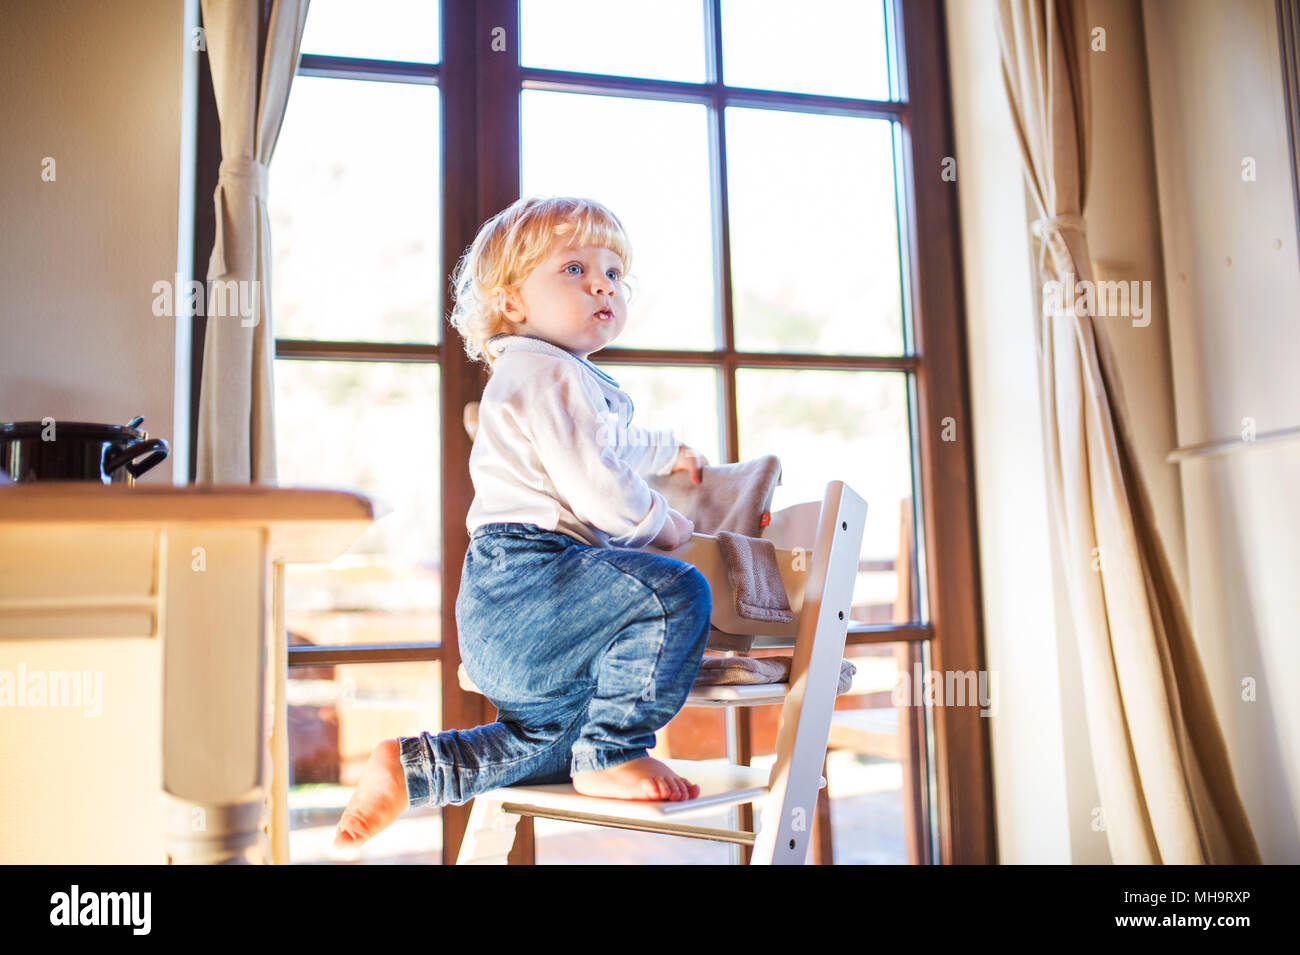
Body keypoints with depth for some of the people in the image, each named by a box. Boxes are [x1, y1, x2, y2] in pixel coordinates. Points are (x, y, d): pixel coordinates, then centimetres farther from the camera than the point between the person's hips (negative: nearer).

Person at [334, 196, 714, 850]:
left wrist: (669, 451, 61)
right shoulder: (547, 375, -10)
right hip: (521, 576, -11)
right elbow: (594, 487, -19)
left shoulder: (564, 380, 26)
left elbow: (613, 448, 47)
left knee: (551, 741, 22)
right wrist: (662, 526, -2)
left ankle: (411, 768, 22)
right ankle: (612, 756, -17)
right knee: (676, 590, -27)